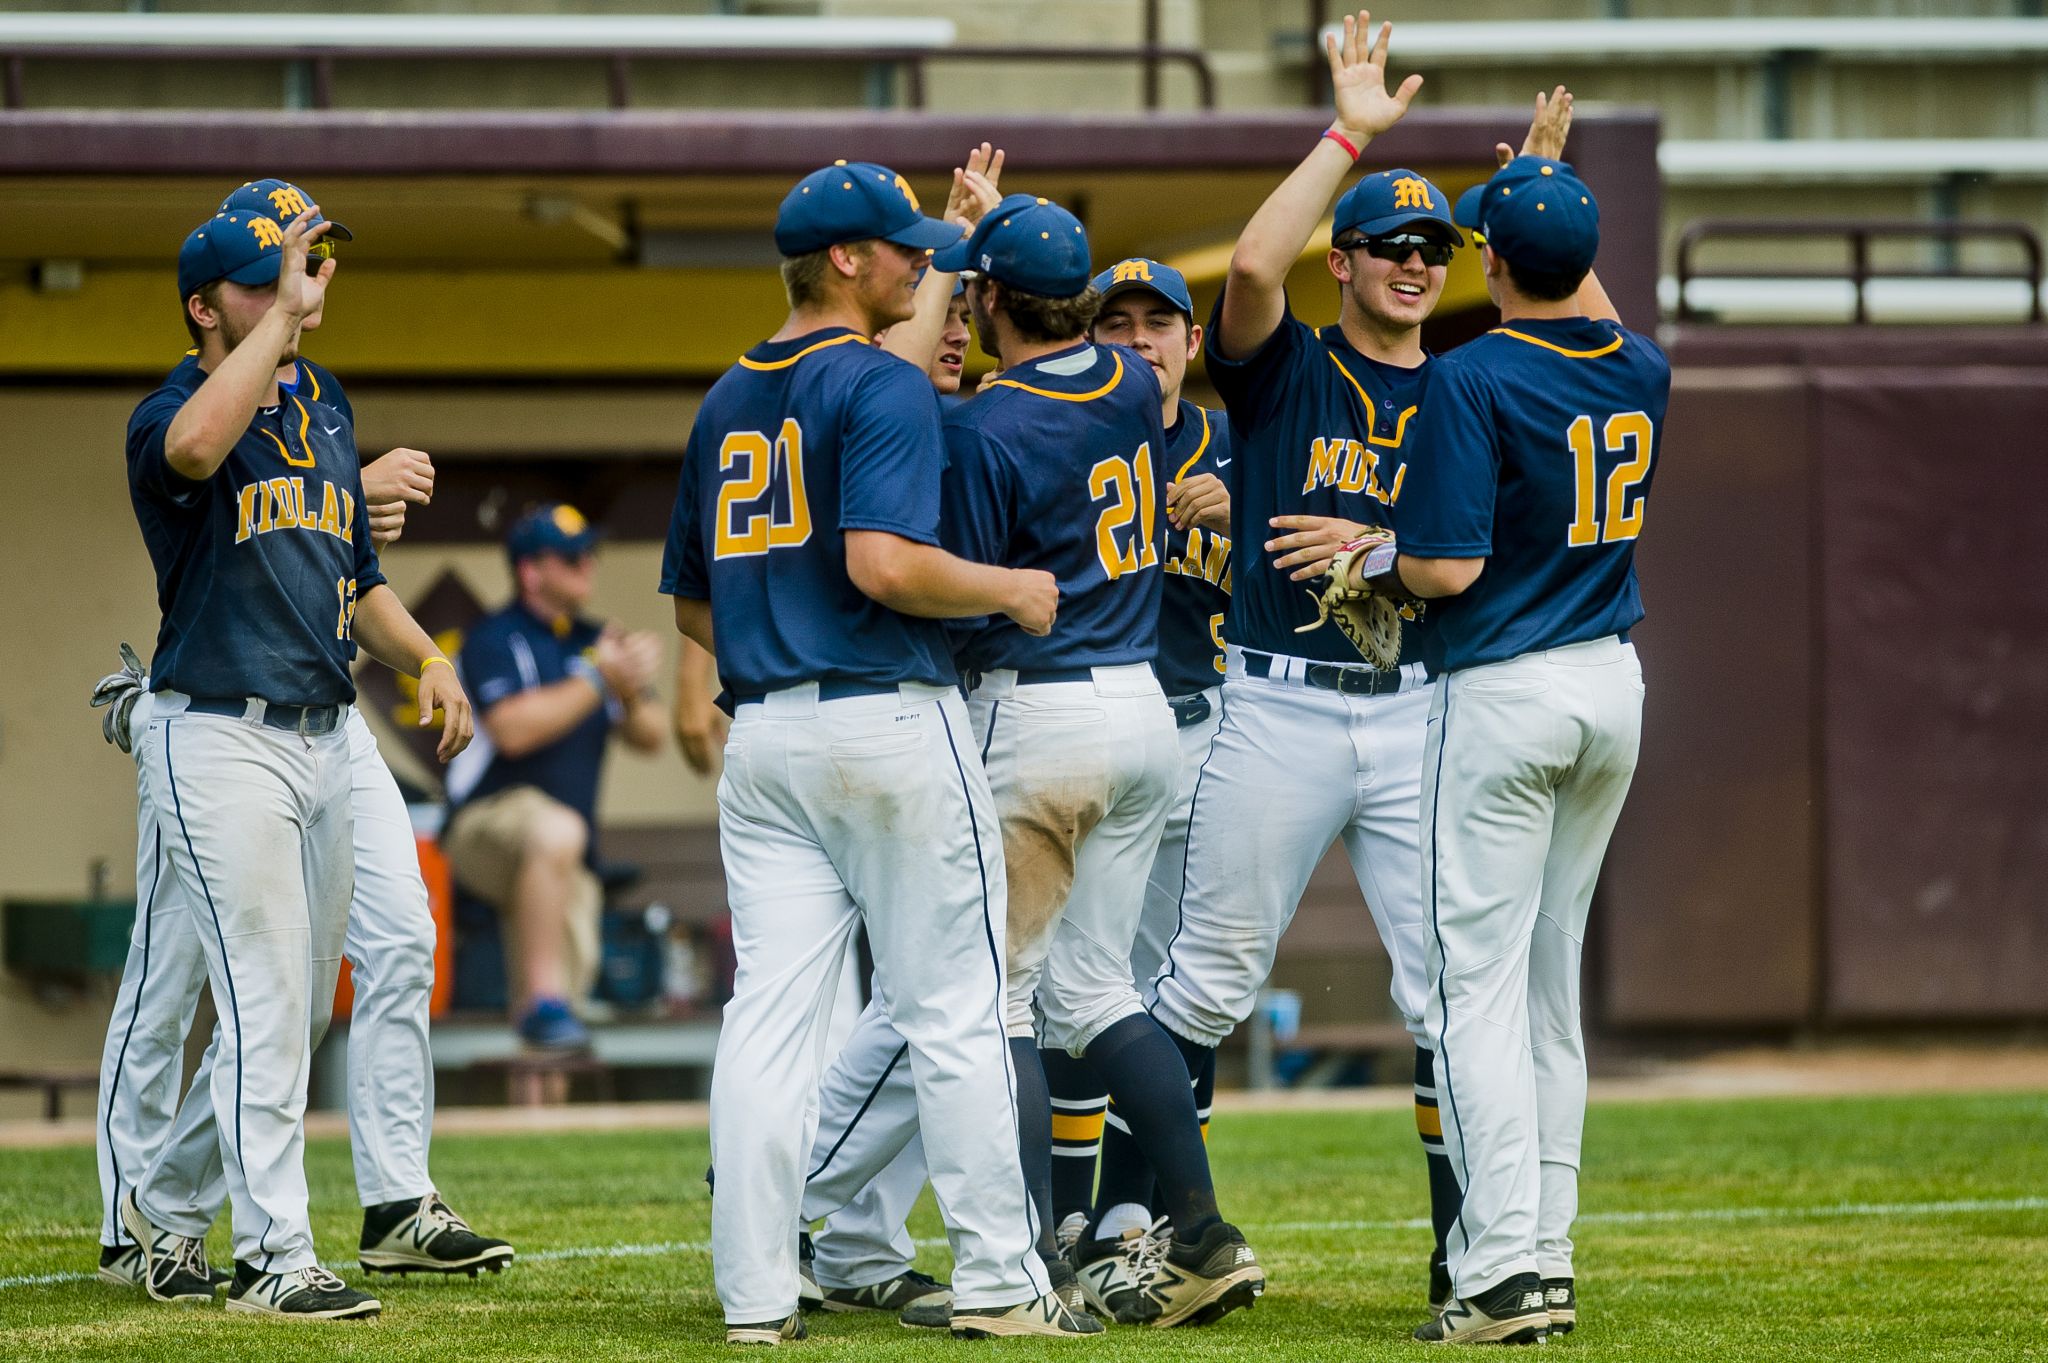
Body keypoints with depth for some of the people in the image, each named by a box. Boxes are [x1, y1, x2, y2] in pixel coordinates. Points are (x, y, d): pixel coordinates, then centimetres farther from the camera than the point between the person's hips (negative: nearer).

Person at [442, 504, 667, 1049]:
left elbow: (649, 736, 11)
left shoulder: (594, 642, 15)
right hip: (486, 822, -7)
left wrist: (632, 693, -12)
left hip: (565, 864, 7)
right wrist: (598, 681, -17)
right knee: (555, 830, -39)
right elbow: (513, 729, -20)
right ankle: (542, 1004, -41)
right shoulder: (496, 638, -5)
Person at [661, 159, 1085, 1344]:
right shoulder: (883, 387, -9)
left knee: (770, 1013, 2)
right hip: (891, 723, -7)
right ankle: (997, 1281, 1)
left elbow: (693, 606, 18)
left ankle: (757, 1293, -2)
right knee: (955, 1013, 0)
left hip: (763, 735, 7)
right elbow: (885, 565, -22)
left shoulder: (727, 403, 15)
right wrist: (1013, 591, -8)